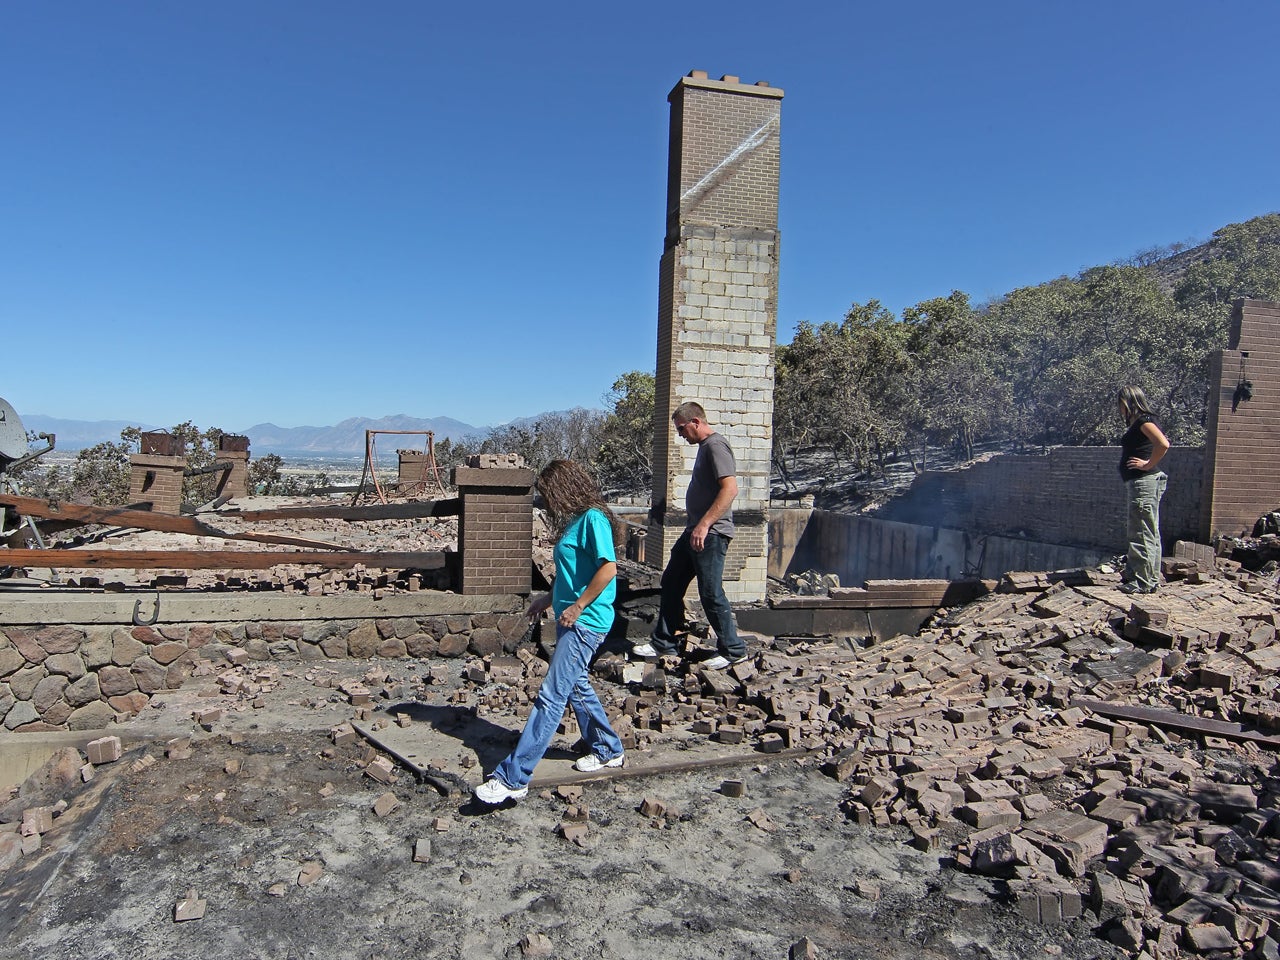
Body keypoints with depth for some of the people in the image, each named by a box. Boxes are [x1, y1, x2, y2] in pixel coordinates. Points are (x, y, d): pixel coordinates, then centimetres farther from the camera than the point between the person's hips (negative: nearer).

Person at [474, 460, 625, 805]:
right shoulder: (576, 520, 14)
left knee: (551, 696, -10)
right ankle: (607, 750, 37)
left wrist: (577, 606, -20)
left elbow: (608, 568, -24)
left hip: (585, 622, -11)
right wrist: (550, 598, 16)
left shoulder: (593, 518, -16)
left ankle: (512, 778, -9)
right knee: (575, 686, 20)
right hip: (571, 619, 11)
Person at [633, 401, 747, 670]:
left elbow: (730, 488, -25)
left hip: (711, 534, -11)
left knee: (711, 593, -5)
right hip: (694, 531, 11)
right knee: (671, 584, 13)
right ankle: (662, 643, 23)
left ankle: (733, 650, 9)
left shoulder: (716, 446, -14)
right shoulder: (704, 446, 18)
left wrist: (704, 525, -27)